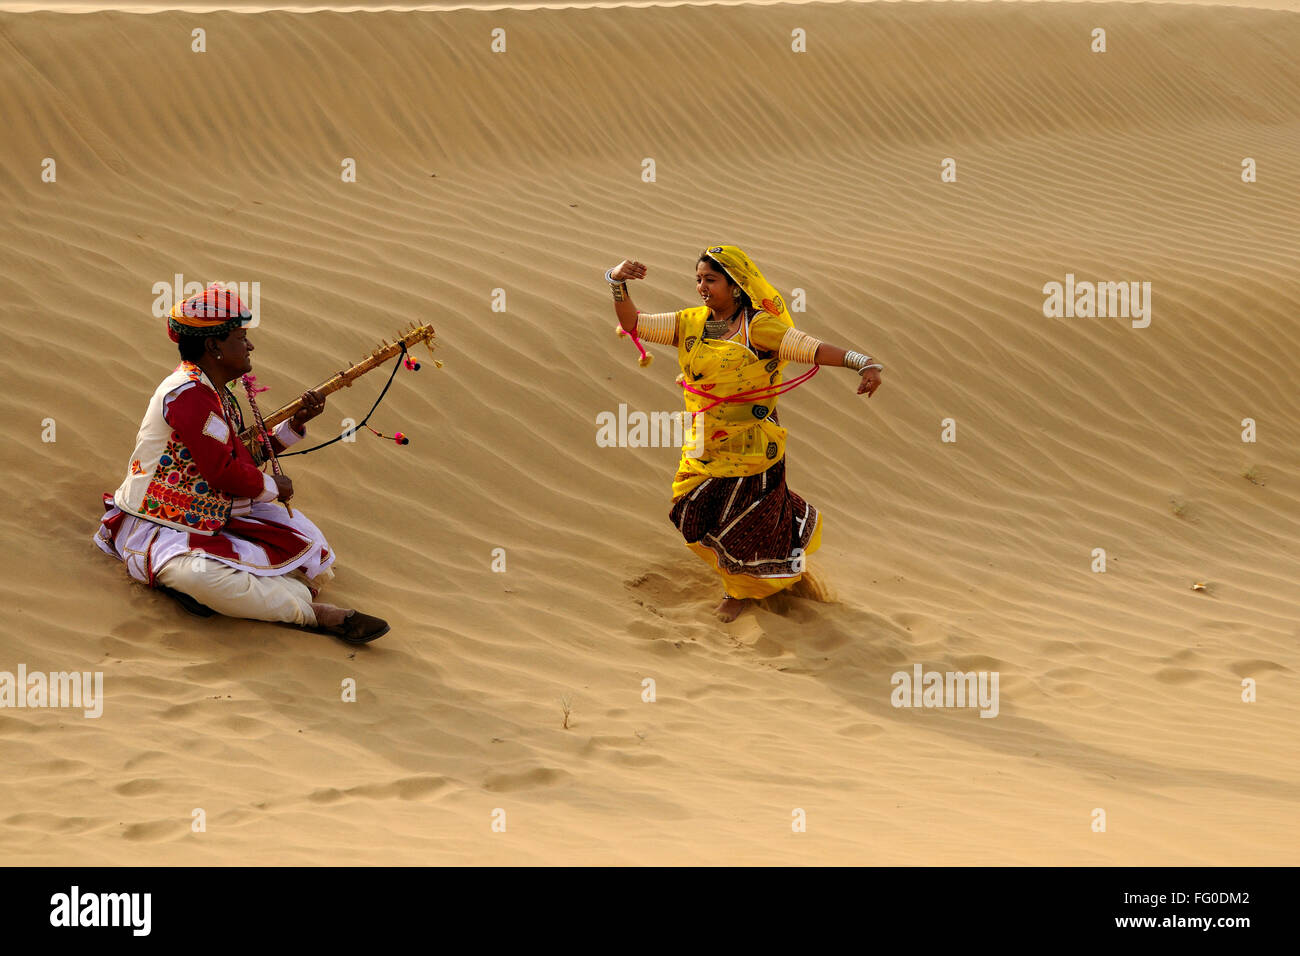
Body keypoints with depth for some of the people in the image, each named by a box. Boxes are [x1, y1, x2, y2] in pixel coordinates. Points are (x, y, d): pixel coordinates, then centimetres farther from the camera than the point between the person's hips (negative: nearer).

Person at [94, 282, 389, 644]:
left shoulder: (216, 393, 12)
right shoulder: (188, 394, -21)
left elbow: (244, 455, 16)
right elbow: (224, 472, -23)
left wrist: (296, 423, 6)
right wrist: (273, 486, -6)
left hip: (212, 517, 11)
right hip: (156, 530, -11)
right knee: (207, 578, -42)